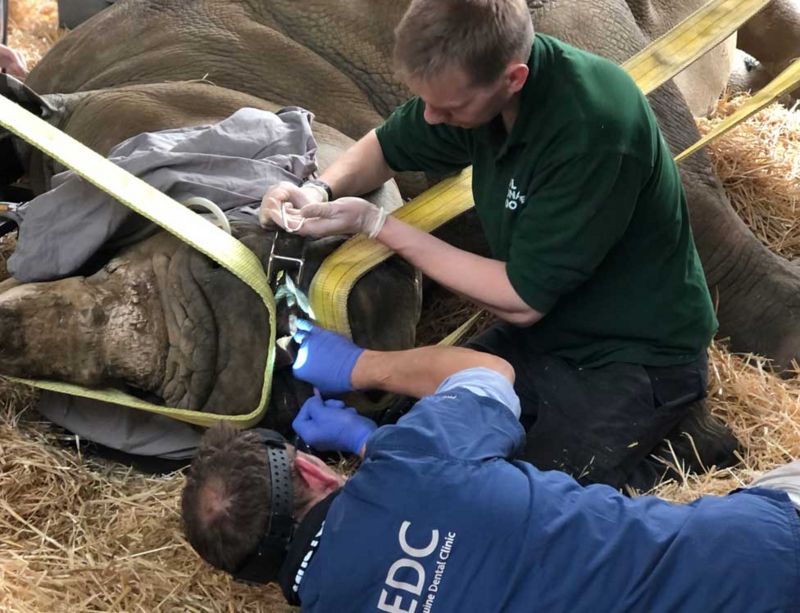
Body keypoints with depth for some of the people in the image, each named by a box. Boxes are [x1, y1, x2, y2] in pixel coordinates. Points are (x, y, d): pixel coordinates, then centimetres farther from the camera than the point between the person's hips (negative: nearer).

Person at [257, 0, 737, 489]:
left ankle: (675, 437, 6)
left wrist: (375, 224, -21)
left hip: (637, 353, -7)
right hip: (545, 331, 7)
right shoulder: (474, 76, -10)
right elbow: (387, 148, 9)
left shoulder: (592, 127, -32)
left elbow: (522, 300, -25)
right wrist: (320, 190, -12)